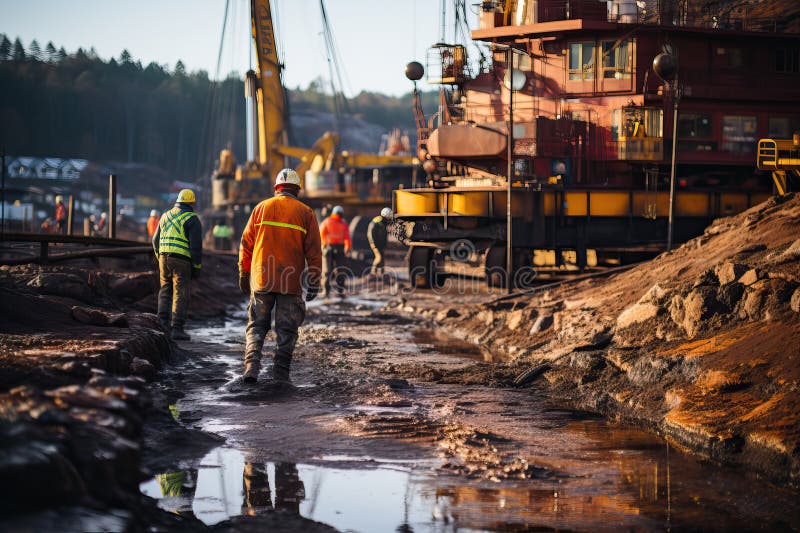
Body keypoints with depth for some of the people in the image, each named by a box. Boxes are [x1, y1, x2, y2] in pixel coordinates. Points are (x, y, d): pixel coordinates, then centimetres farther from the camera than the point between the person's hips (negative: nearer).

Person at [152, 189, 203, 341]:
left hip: (164, 256, 5)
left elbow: (156, 239, 20)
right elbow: (196, 245, -10)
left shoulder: (165, 216, 14)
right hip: (181, 260, -5)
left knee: (165, 289, 19)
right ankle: (177, 328, -5)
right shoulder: (192, 219, -4)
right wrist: (196, 266, -4)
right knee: (180, 294, -2)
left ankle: (163, 320, 9)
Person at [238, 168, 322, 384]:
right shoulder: (306, 213, 2)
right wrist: (314, 283, 4)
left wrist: (244, 275, 14)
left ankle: (252, 365, -8)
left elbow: (246, 244, 7)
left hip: (261, 279, 1)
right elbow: (314, 251, 0)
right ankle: (281, 372, 3)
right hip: (292, 283, -1)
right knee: (286, 329, 6)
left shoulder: (261, 208, 5)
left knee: (257, 325, 9)